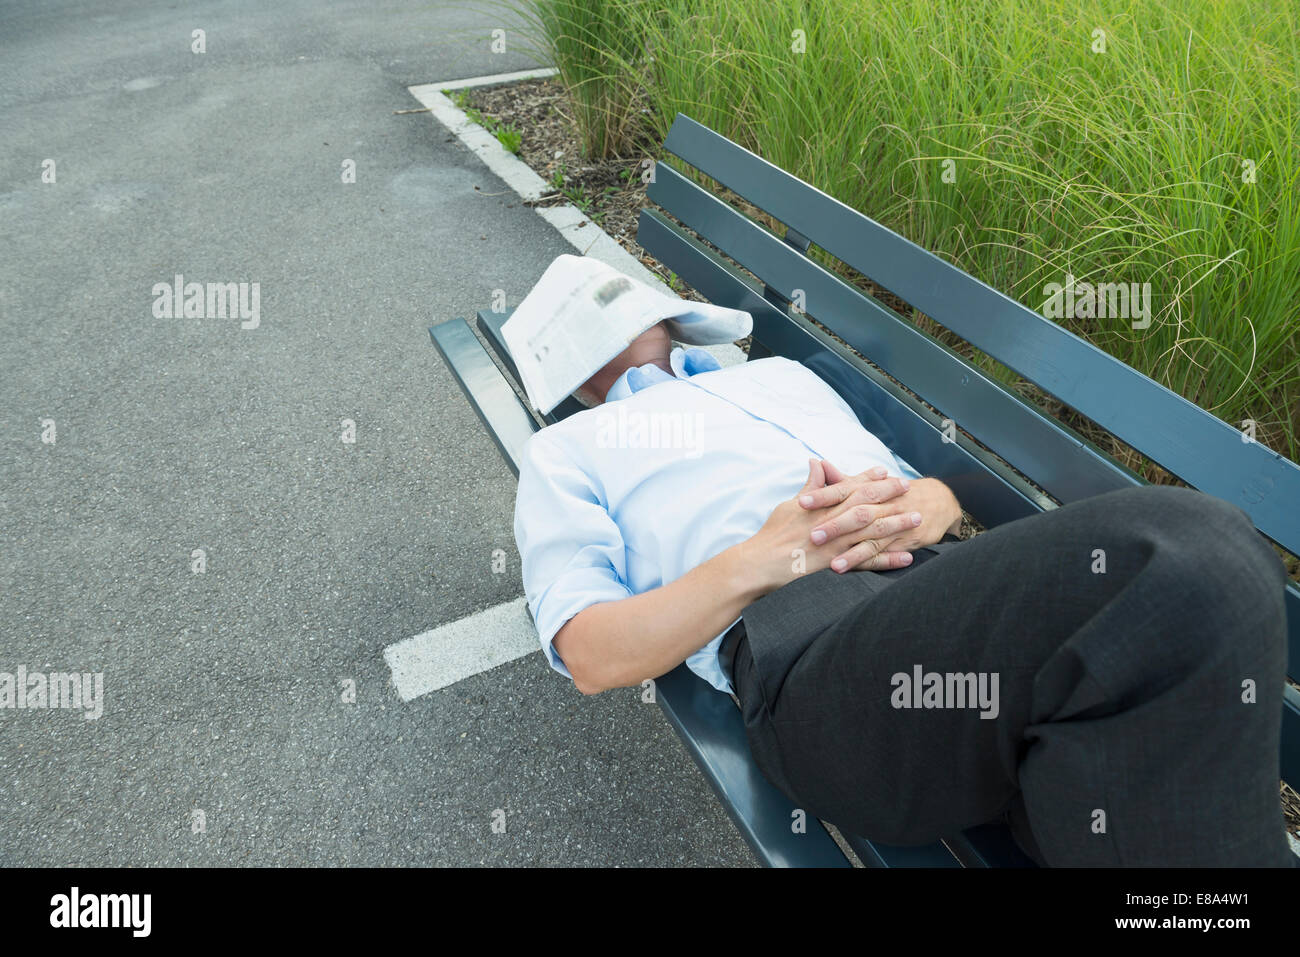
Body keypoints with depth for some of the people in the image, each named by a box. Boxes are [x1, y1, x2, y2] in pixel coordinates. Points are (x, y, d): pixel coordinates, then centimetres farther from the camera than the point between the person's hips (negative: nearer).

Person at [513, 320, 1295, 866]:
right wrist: (761, 558, -10)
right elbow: (593, 657, 7)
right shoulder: (564, 452, 23)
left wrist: (926, 504, 3)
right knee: (1171, 565, -30)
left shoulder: (780, 373, 37)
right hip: (802, 640, -5)